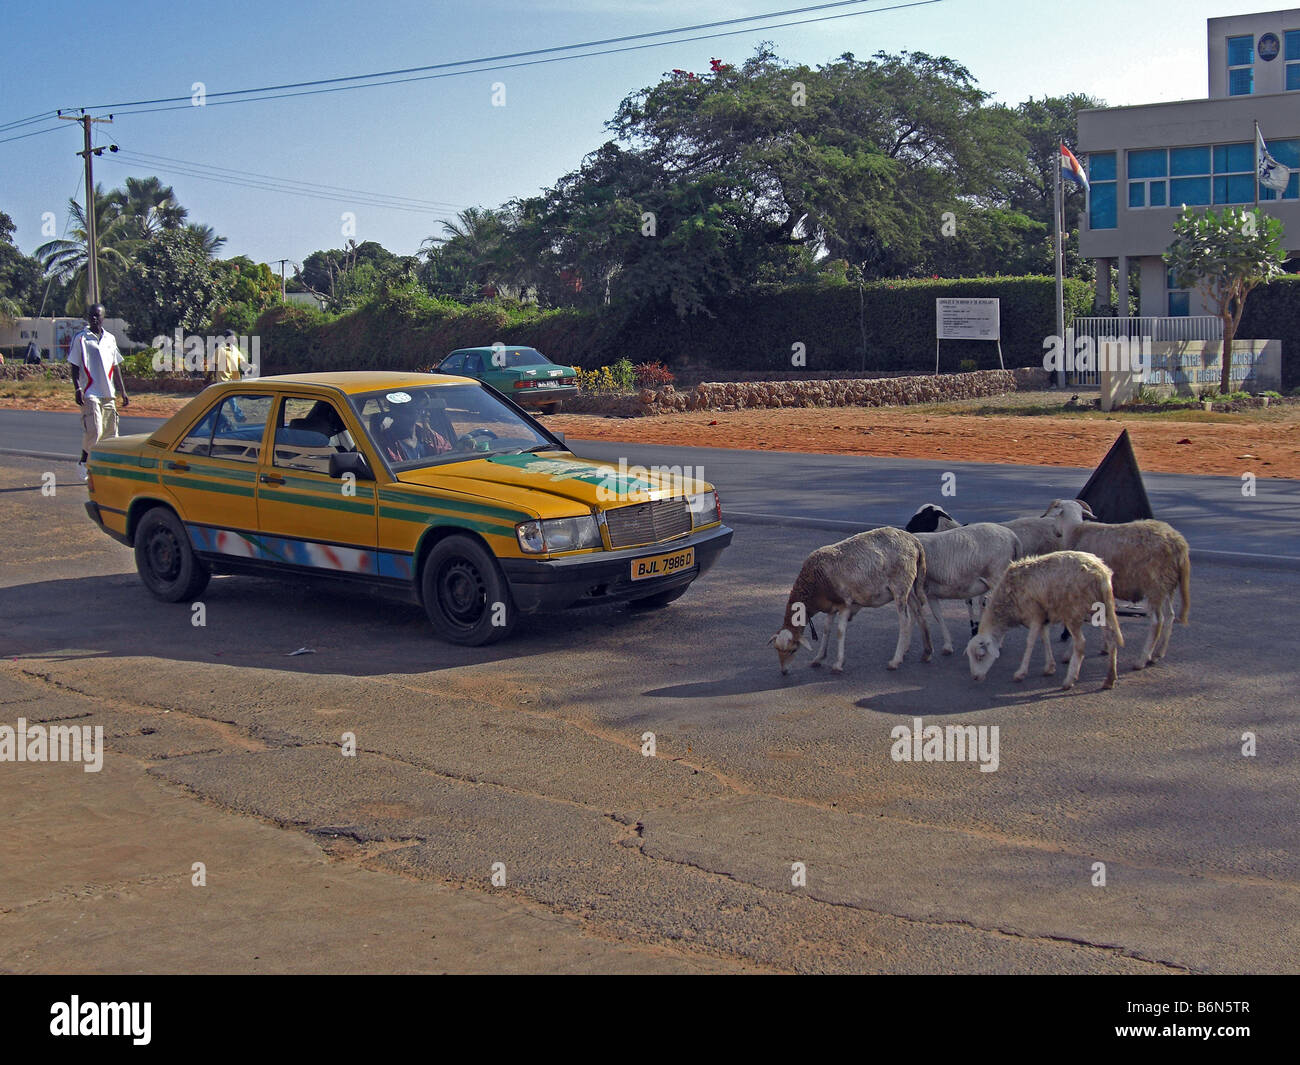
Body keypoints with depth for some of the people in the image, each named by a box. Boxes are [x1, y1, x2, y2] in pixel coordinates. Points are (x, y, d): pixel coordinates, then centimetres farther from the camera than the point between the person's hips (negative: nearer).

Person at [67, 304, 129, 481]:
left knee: (110, 432, 6)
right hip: (90, 393, -5)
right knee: (93, 431, -11)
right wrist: (77, 389, -14)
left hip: (109, 394, 5)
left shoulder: (110, 339, 13)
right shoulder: (80, 339, -1)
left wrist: (123, 392, 14)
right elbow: (74, 366, -3)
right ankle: (83, 463, 7)